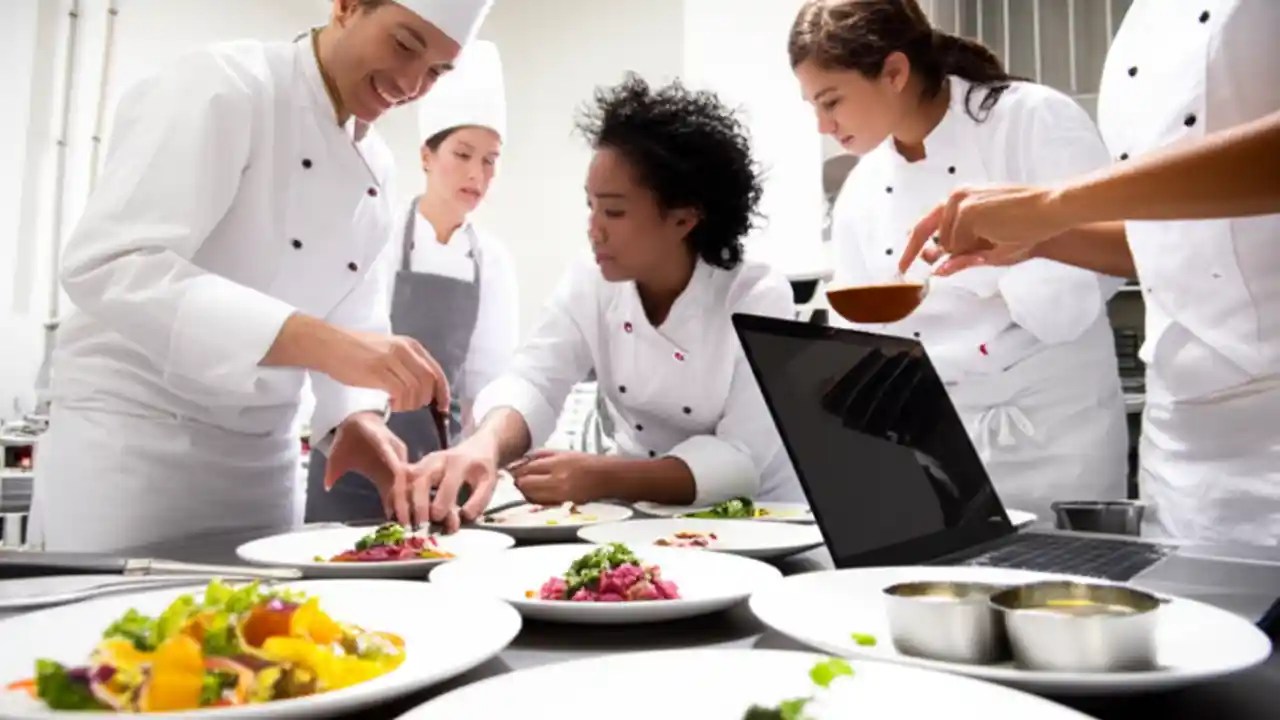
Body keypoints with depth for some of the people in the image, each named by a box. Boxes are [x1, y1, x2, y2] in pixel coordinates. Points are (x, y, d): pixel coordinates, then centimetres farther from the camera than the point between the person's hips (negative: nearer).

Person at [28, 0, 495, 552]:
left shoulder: (376, 168, 8)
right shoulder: (221, 85, -15)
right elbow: (110, 266, -27)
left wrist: (359, 417, -10)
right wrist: (320, 342, -37)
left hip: (263, 459, 7)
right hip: (131, 439, -7)